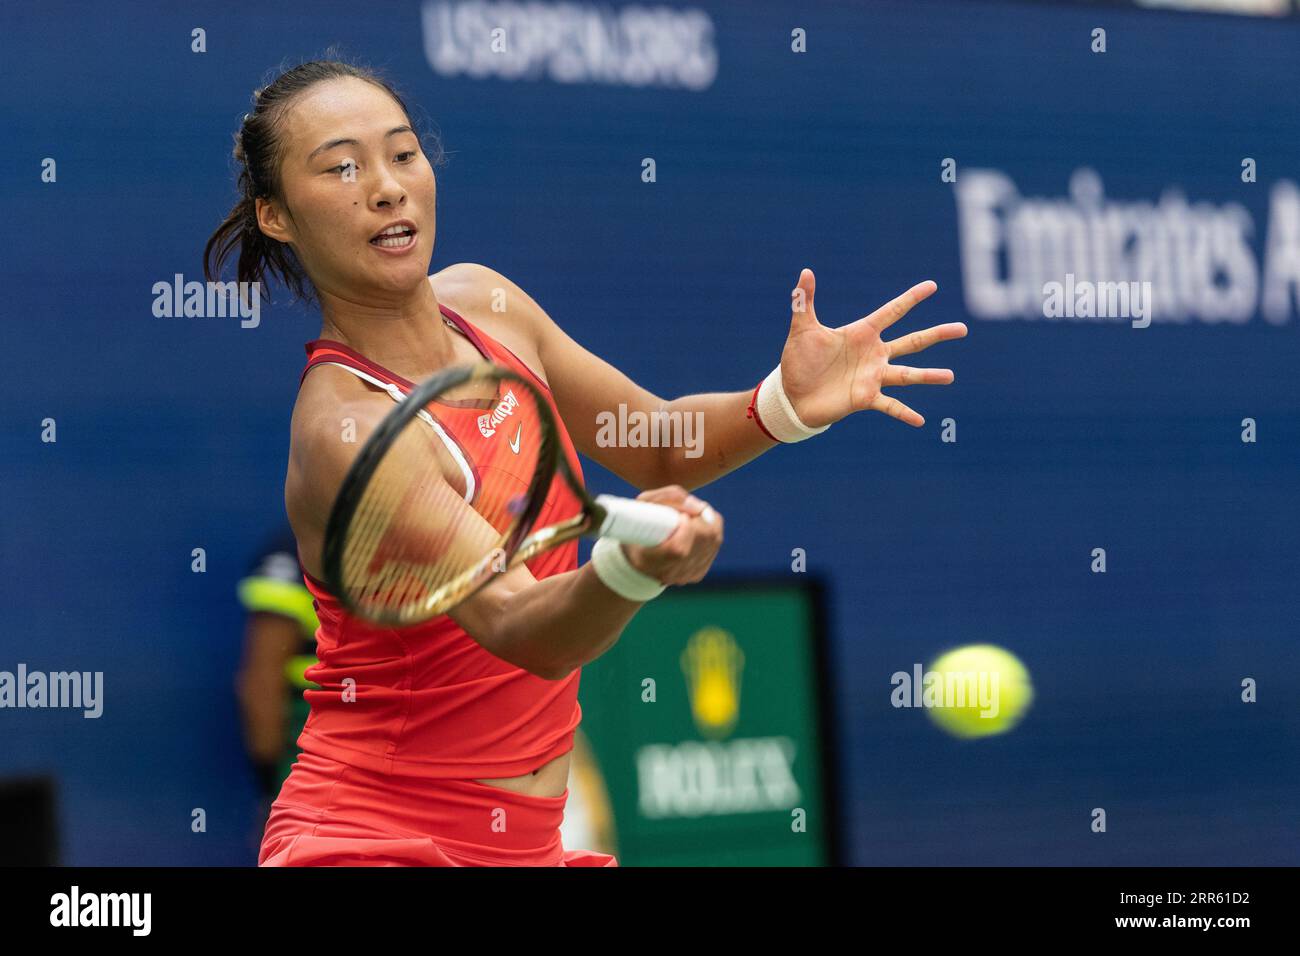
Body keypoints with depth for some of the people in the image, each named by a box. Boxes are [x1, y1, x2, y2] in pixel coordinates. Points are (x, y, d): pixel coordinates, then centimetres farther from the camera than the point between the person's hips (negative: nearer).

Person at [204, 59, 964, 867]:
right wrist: (629, 568, -51)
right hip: (376, 840, -8)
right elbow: (517, 629, -31)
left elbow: (656, 448, 13)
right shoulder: (345, 429, -22)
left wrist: (786, 403, -5)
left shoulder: (483, 301, 0)